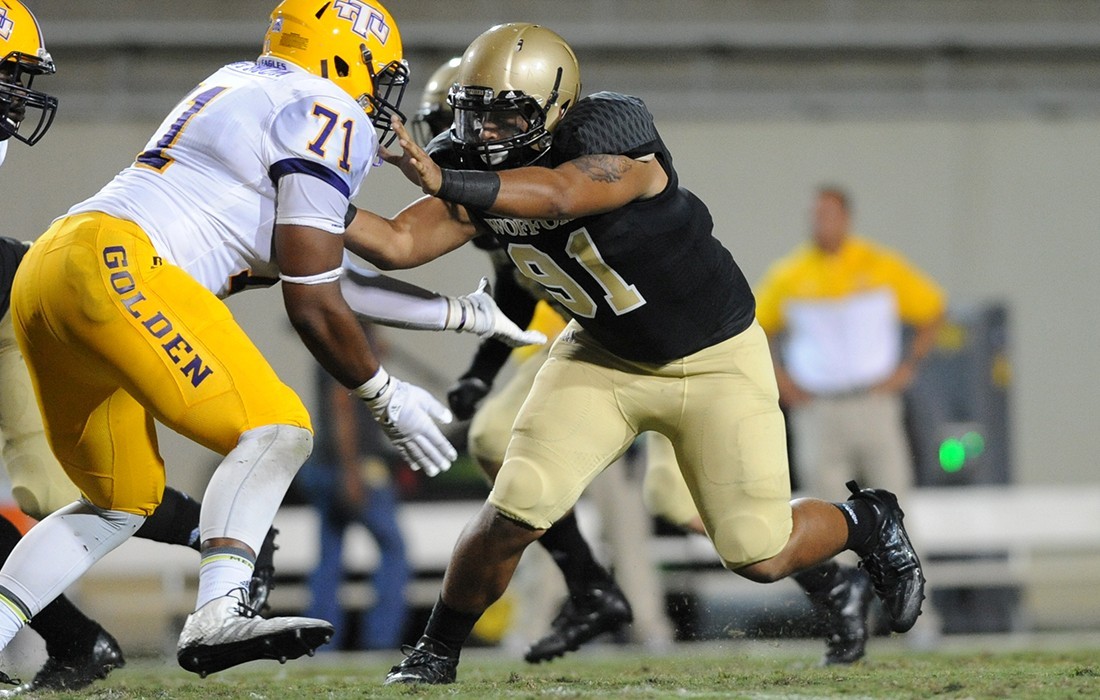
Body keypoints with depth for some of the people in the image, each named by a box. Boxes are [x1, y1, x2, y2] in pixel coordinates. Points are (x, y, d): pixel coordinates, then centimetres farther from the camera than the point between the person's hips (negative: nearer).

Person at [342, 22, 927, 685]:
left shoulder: (614, 137, -31)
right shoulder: (483, 174, -12)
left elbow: (558, 195, -51)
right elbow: (398, 245, -18)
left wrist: (444, 182, -64)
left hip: (714, 358, -4)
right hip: (605, 357, 4)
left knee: (759, 556, -4)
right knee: (514, 515, -16)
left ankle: (868, 522, 28)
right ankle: (437, 651, 7)